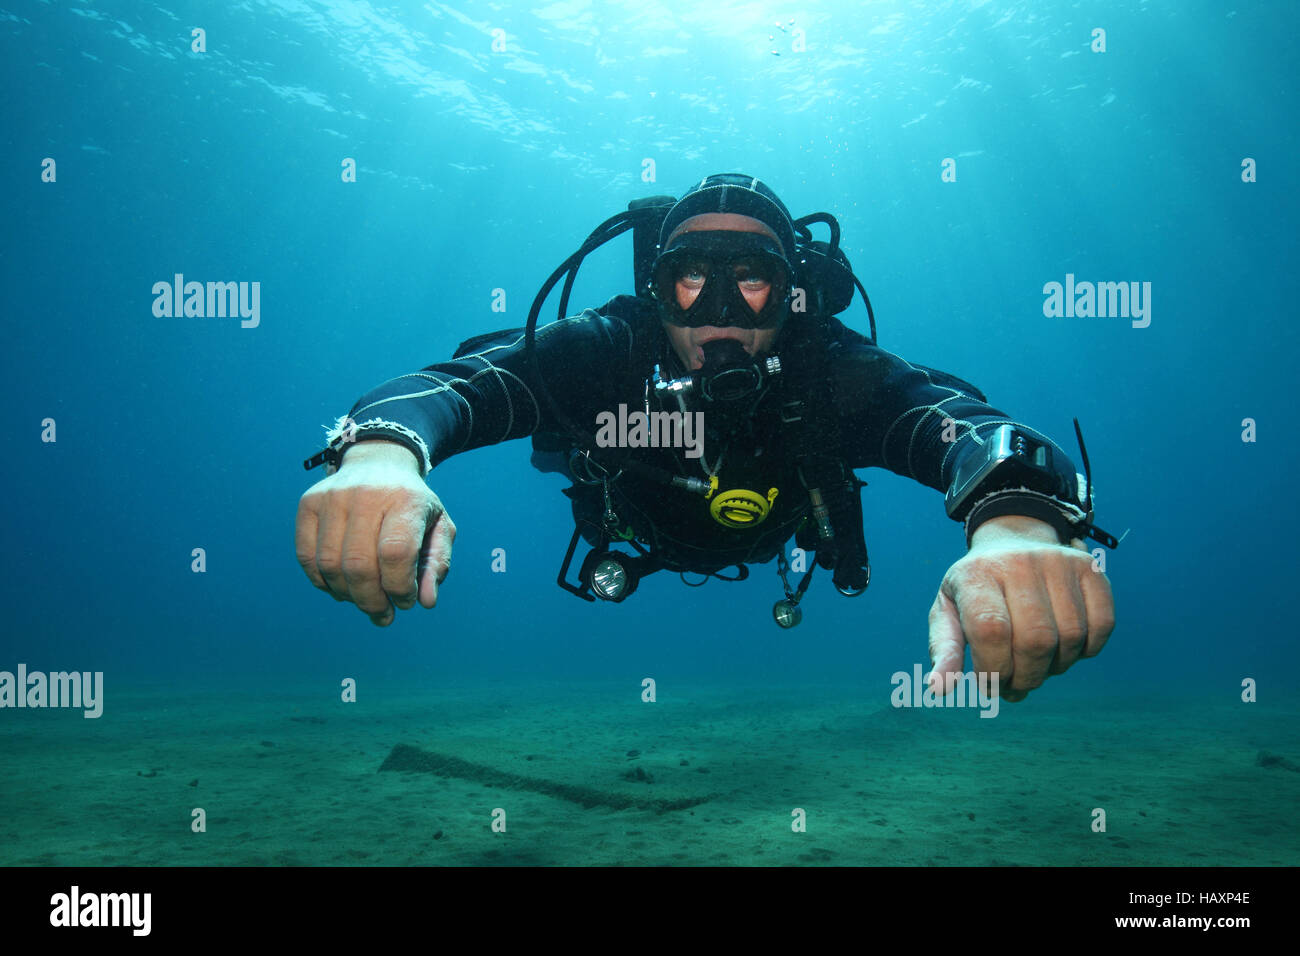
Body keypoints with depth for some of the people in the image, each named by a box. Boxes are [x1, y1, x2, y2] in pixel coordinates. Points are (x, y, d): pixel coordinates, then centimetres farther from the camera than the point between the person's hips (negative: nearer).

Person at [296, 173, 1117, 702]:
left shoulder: (836, 374, -39)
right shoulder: (604, 354, -37)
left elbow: (961, 423, -56)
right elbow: (455, 383, -50)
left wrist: (1018, 520, -82)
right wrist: (380, 450, -76)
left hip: (781, 588, 1)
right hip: (635, 575, 0)